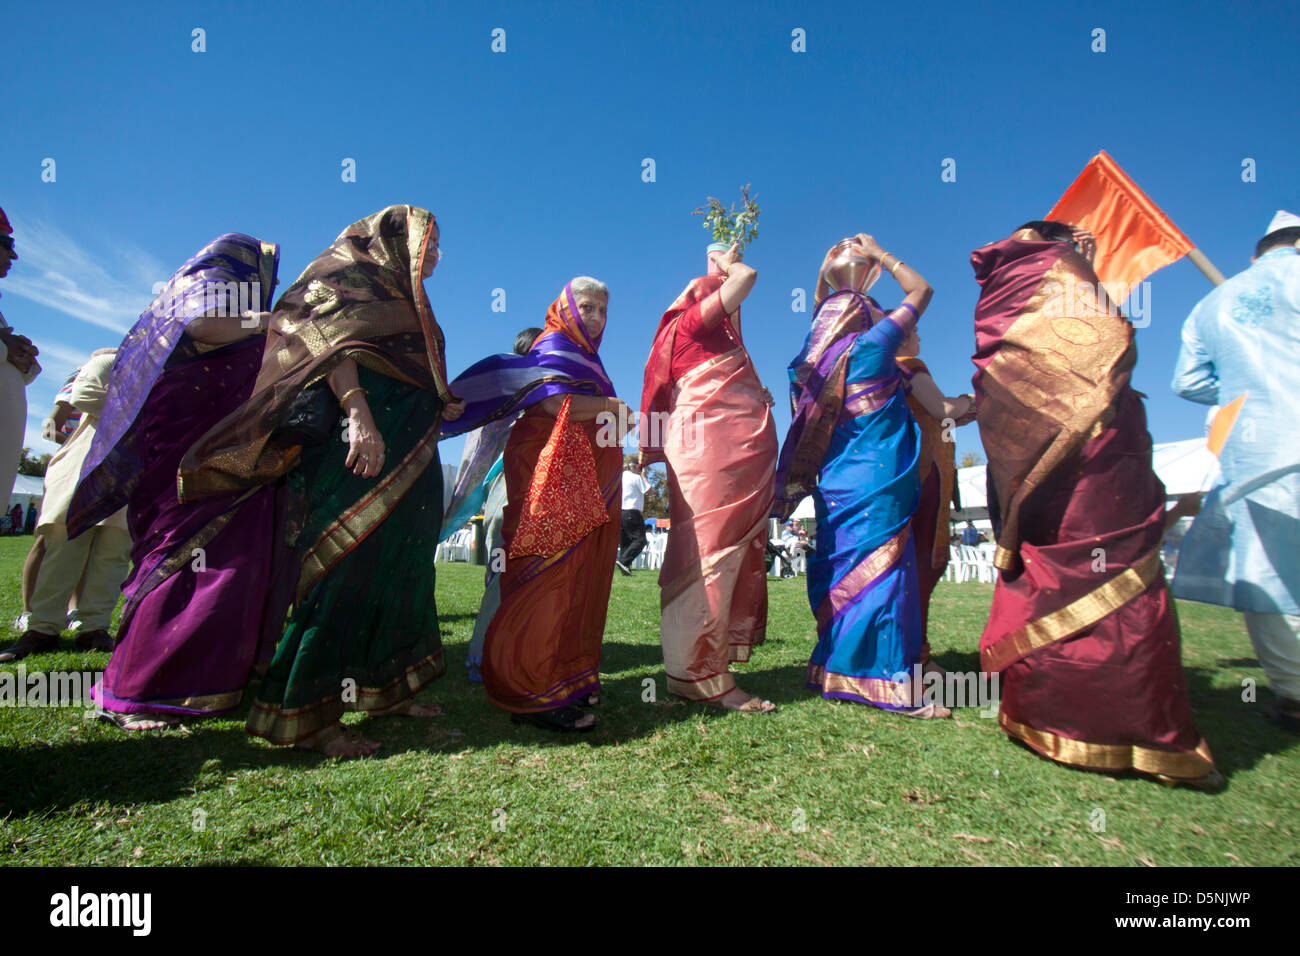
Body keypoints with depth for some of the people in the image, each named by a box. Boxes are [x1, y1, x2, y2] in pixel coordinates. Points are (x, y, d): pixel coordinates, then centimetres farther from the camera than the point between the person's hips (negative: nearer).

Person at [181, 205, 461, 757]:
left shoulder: (400, 297, 29)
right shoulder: (350, 272, 4)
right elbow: (333, 342, -14)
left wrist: (440, 407, 14)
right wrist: (358, 414, -27)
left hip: (408, 449, 9)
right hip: (364, 439, -9)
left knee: (400, 562, 6)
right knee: (351, 561, -13)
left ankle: (385, 687, 15)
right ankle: (305, 714, -7)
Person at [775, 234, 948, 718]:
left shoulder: (818, 358, 8)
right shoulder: (870, 345, -7)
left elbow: (821, 315, 33)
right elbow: (920, 291, 7)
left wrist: (825, 274, 29)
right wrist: (878, 254, 16)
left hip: (834, 480, 6)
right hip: (879, 480, -6)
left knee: (841, 570, 12)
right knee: (882, 568, -3)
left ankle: (835, 671, 21)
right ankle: (891, 682, 3)